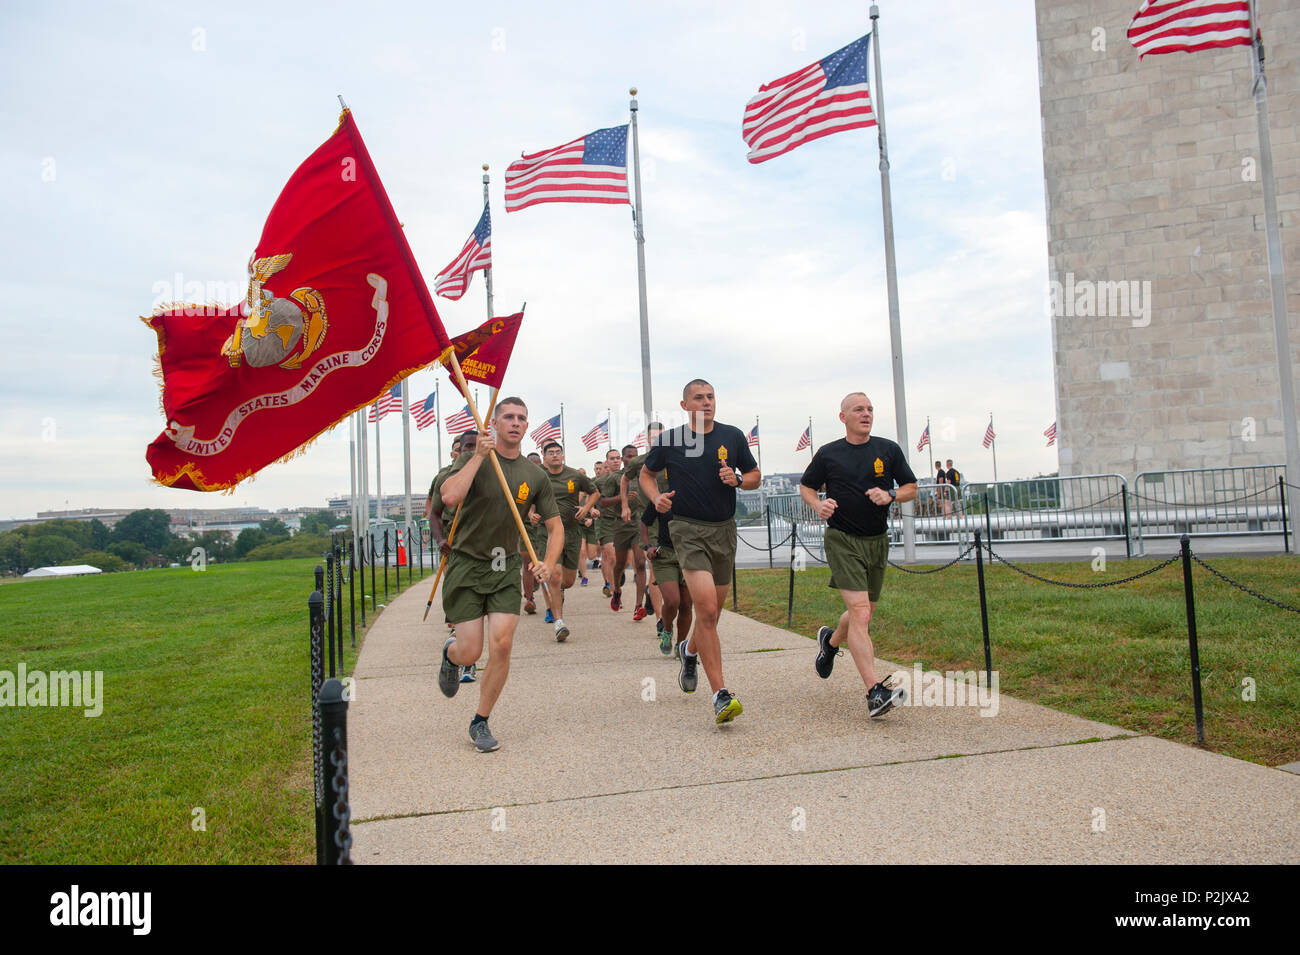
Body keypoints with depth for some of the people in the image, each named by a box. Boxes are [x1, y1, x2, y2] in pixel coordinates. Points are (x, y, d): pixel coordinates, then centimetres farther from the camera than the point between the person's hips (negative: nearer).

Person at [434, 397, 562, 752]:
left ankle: (480, 723, 11)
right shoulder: (473, 460, -6)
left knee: (502, 645, -10)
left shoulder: (535, 475, 3)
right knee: (470, 653, -5)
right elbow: (450, 496, -25)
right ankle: (450, 652, 36)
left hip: (506, 567, 3)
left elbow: (555, 526, 7)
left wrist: (548, 563, -10)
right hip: (466, 564, -2)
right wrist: (479, 455, -23)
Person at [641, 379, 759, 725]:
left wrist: (737, 479, -8)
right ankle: (721, 695, -15)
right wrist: (656, 497, -4)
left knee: (712, 613, 15)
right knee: (706, 609, -17)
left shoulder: (733, 436, 5)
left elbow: (755, 475, 15)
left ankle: (689, 650, 49)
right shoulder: (669, 440, -1)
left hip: (724, 529, 4)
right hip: (688, 530, -4)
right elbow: (647, 473, 15)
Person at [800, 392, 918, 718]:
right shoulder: (828, 454, 0)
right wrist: (818, 505, -8)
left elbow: (911, 488, 10)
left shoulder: (889, 450, 6)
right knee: (860, 612, -17)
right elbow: (805, 486, 13)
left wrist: (890, 495, -11)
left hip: (877, 541, 4)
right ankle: (875, 693, -20)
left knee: (864, 615, 16)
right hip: (842, 540, -4)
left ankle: (830, 641, 50)